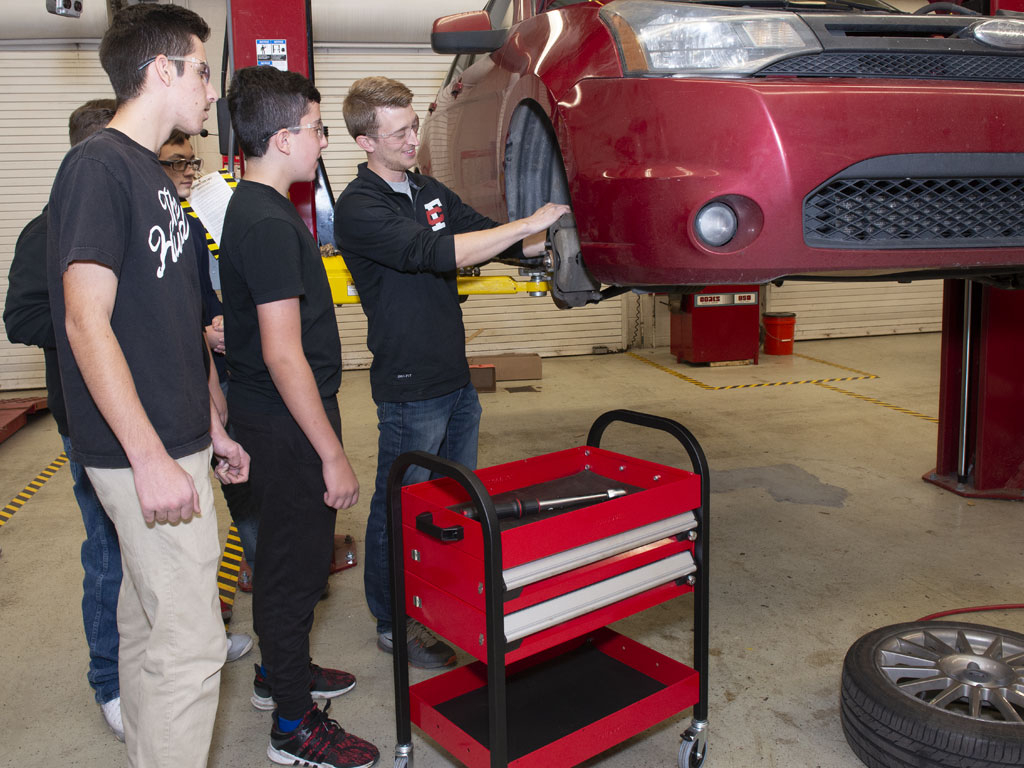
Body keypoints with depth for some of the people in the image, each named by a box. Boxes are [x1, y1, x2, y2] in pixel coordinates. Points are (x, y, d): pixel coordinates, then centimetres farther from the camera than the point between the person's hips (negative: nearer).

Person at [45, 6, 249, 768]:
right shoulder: (97, 167, -13)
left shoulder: (152, 175, 15)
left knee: (147, 625, 18)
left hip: (171, 441, 9)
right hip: (144, 453, -9)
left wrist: (210, 427, 19)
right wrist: (152, 459, -22)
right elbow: (86, 323, -20)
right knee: (190, 647, -3)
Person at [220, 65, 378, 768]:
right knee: (297, 560, 1)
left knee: (286, 549, 22)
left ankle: (279, 671, 41)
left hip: (267, 413, 10)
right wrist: (333, 454, -23)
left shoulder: (252, 209, 10)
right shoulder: (270, 225, -23)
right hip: (289, 421, -10)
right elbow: (283, 353, -26)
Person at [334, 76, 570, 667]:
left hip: (458, 380, 8)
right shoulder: (360, 207, -15)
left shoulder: (430, 191, 12)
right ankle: (394, 624, 22)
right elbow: (437, 253, -27)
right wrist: (528, 225, -24)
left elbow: (487, 237, 17)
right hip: (410, 390, -8)